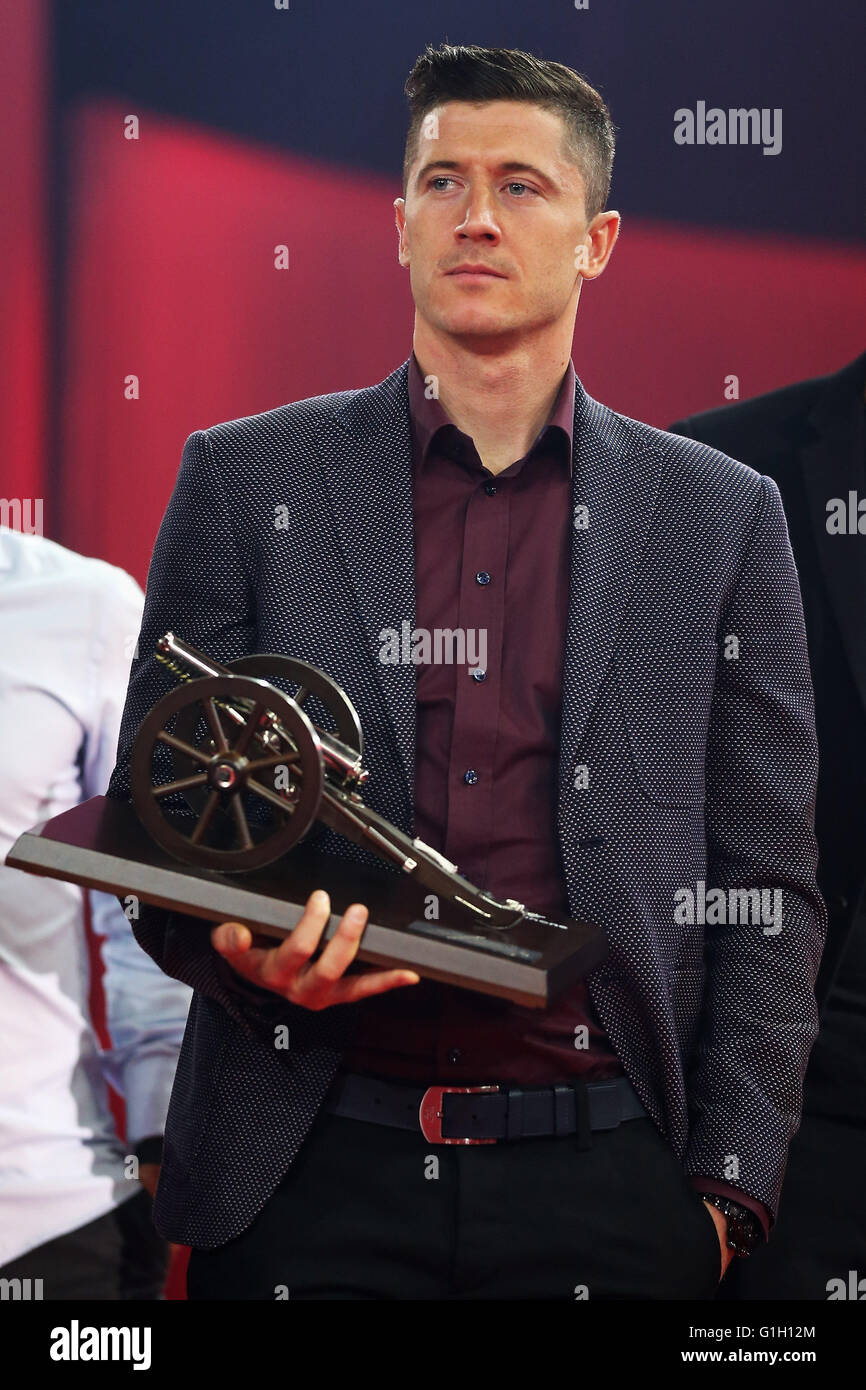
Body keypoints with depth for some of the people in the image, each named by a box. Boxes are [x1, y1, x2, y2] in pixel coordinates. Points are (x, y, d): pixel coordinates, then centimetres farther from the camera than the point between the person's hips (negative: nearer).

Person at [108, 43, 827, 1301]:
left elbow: (770, 886, 5)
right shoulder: (243, 480, 4)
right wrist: (235, 944, -15)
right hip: (312, 1175, 0)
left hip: (608, 1182, 0)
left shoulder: (722, 515, 5)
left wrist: (730, 1183, -2)